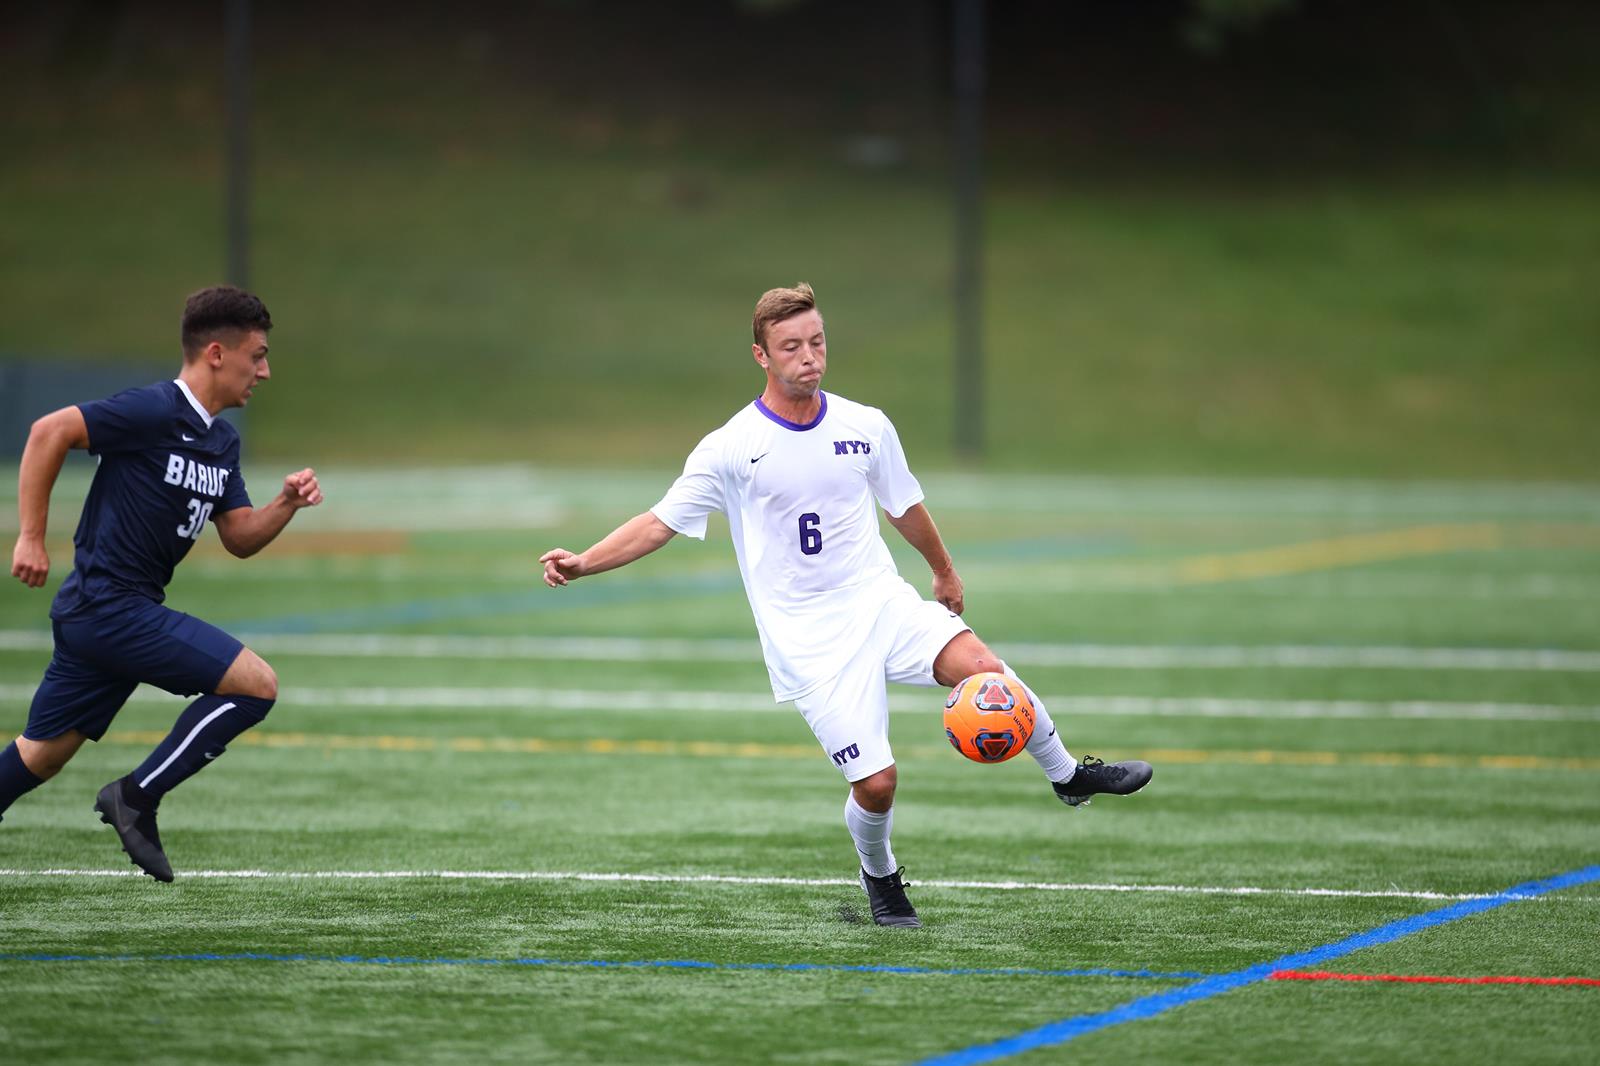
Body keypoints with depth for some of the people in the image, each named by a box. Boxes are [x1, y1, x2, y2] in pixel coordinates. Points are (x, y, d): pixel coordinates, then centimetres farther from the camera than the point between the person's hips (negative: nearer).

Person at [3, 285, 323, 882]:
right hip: (109, 604, -10)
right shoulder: (156, 410, -14)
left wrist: (286, 504, -2)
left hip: (94, 612, 10)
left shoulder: (222, 441, 14)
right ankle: (137, 799, -8)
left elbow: (239, 538, 17)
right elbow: (49, 433, -19)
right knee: (256, 684, -13)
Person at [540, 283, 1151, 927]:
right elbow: (659, 524, -6)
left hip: (882, 602, 3)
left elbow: (905, 507, 21)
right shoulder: (730, 449, -7)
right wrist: (580, 564, -20)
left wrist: (944, 572, 36)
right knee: (875, 783, -12)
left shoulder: (867, 428, 3)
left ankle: (1067, 774, -1)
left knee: (982, 668, -25)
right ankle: (879, 876, 21)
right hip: (807, 641, -3)